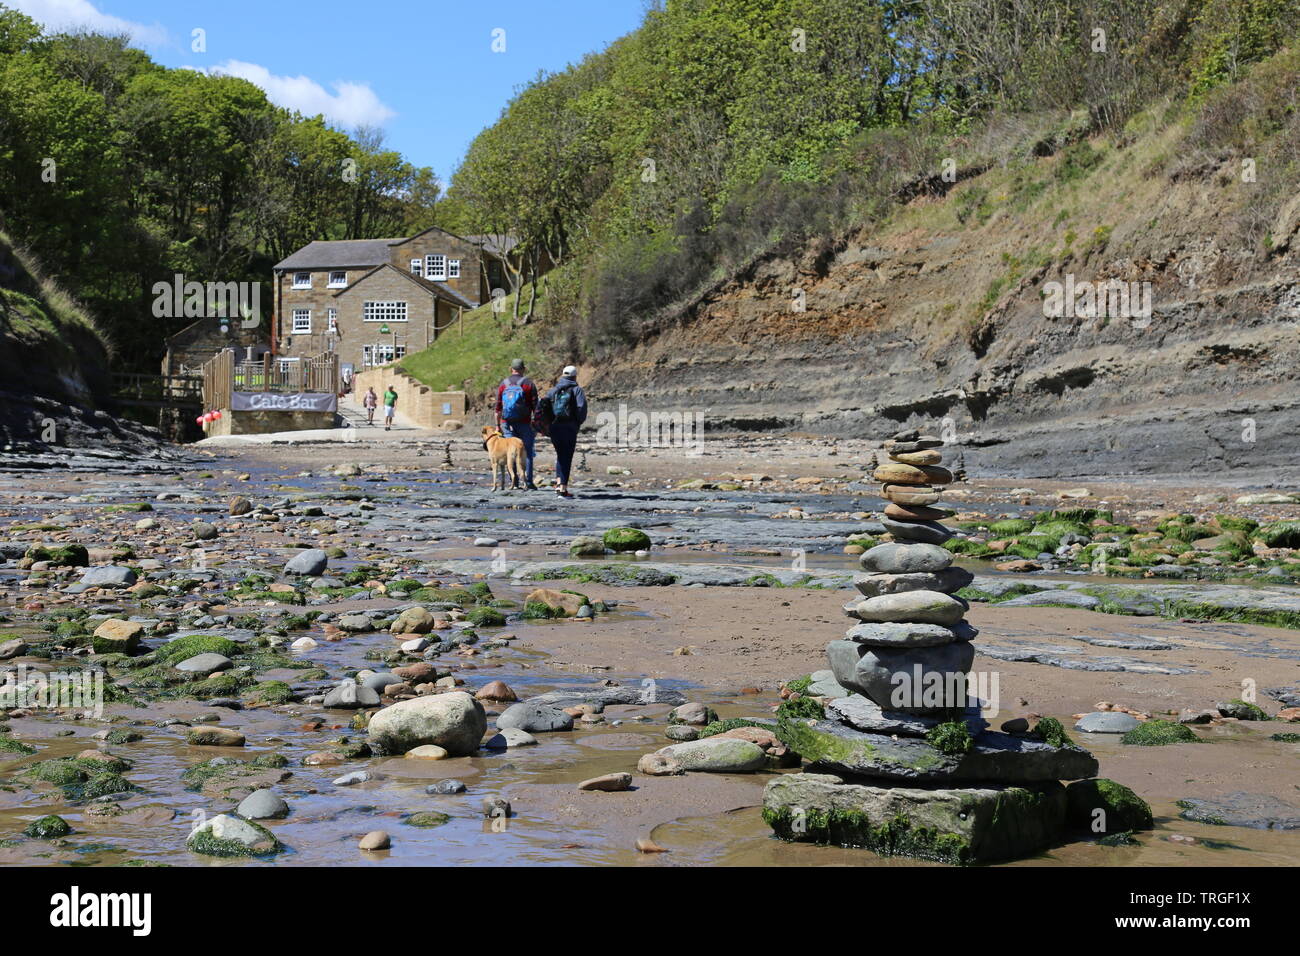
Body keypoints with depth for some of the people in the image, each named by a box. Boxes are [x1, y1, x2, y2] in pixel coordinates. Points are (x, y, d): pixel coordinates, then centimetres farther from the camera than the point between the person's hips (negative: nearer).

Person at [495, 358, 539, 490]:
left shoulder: (503, 384, 5)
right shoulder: (529, 384, -2)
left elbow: (498, 407, 6)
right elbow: (535, 406, -4)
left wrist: (498, 425, 10)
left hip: (507, 423, 2)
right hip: (524, 423, -2)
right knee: (527, 453, 4)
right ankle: (529, 483, -1)